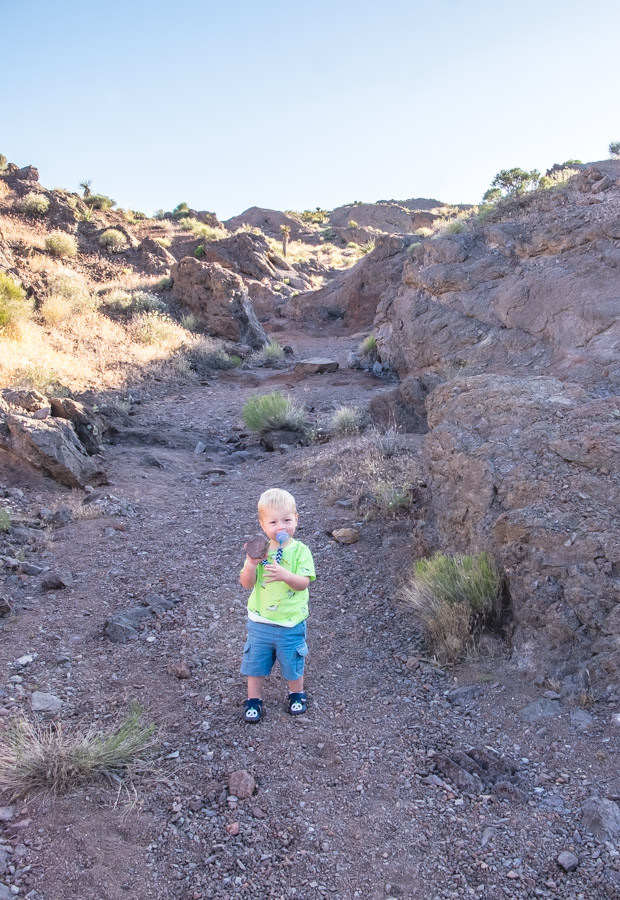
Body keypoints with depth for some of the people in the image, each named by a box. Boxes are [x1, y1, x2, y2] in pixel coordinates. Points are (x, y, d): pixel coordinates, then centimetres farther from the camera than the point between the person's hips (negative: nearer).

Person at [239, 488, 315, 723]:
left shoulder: (300, 550, -13)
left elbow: (304, 583, -21)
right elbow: (247, 583, -10)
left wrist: (285, 575, -40)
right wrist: (251, 564, -29)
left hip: (290, 623, -2)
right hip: (259, 620, 2)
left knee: (292, 660, 16)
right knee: (255, 660, 15)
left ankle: (297, 694, 42)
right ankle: (254, 699, 35)